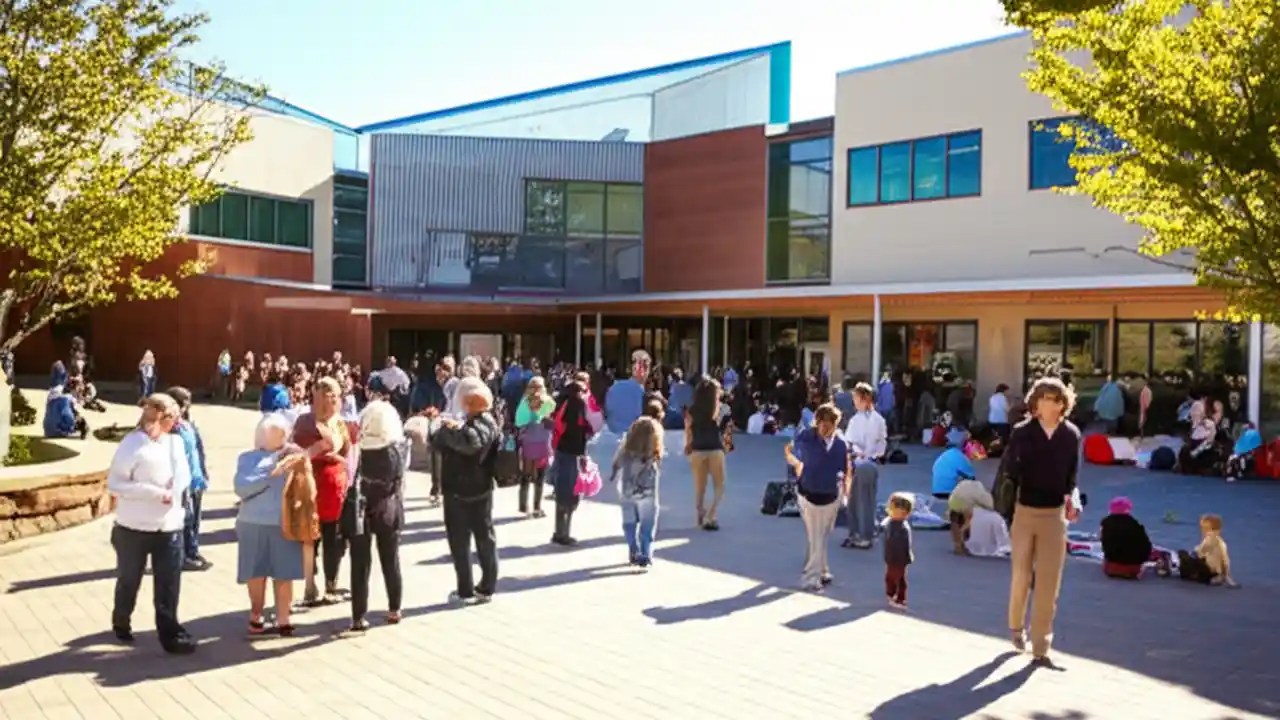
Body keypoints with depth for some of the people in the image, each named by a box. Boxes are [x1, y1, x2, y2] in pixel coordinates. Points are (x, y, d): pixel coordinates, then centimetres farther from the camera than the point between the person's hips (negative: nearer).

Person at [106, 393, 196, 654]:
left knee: (169, 583, 1)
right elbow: (114, 483, -14)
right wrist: (156, 493, -20)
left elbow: (184, 475, 3)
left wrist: (173, 491, -19)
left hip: (169, 526, 4)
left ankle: (170, 633, 6)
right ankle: (121, 624, 37)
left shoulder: (174, 441, 5)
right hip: (135, 527, -3)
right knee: (129, 580, 15)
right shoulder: (132, 443, -11)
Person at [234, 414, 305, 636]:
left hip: (285, 523, 1)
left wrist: (301, 468, -13)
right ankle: (256, 615, 24)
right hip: (254, 524, 0)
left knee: (284, 573, -1)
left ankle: (283, 618, 9)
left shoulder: (292, 457, 7)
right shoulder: (248, 458, 4)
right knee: (256, 573, 6)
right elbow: (241, 489, -9)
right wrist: (270, 474, -16)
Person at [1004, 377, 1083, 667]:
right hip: (1024, 511, -1)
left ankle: (1040, 647, 12)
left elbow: (1072, 474, 8)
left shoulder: (1071, 434, -2)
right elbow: (1009, 470, -5)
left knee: (1049, 582, 3)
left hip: (1055, 514, 2)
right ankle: (1016, 626, 36)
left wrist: (1073, 499, -6)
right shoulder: (1021, 432, -9)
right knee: (1021, 576, 8)